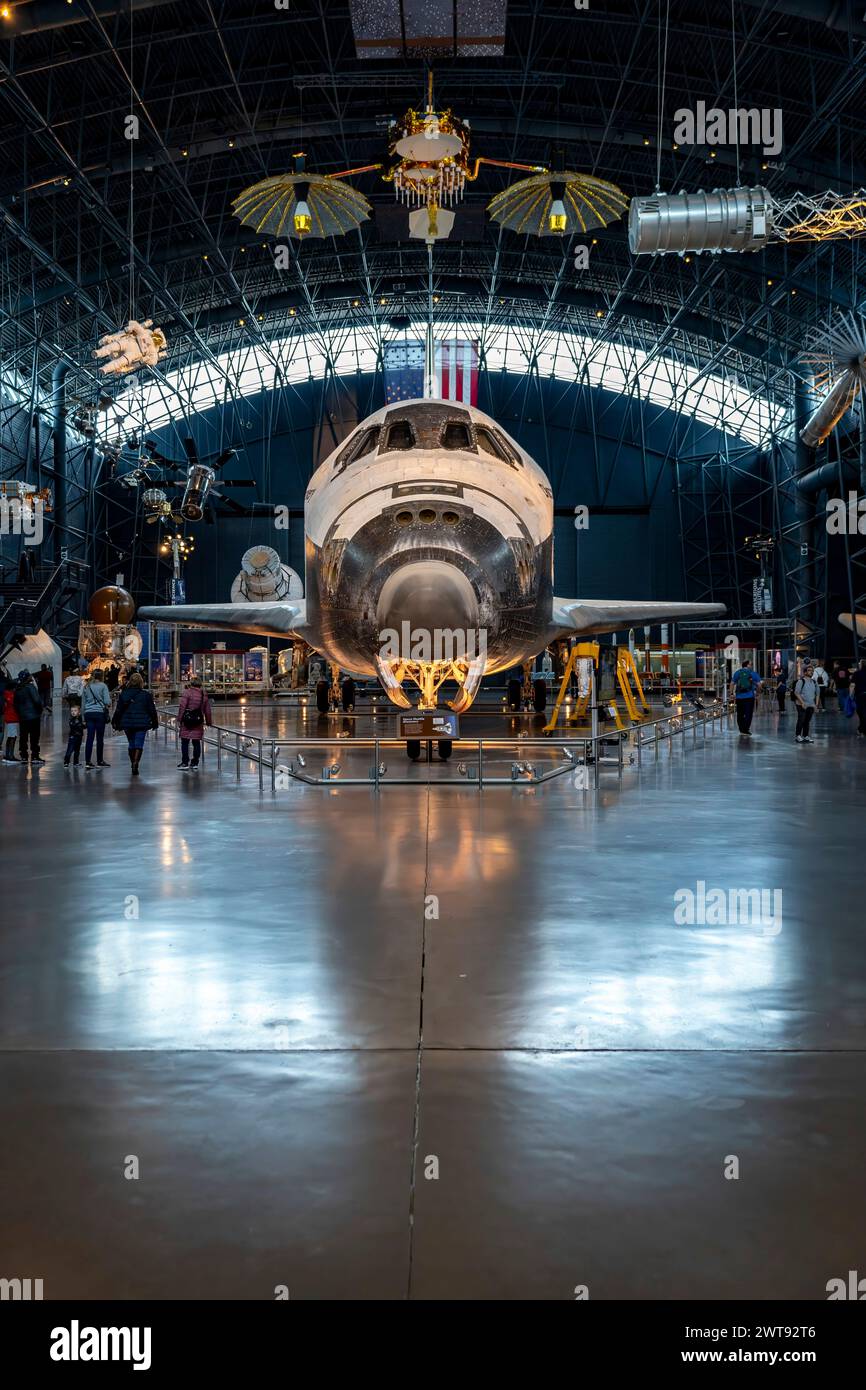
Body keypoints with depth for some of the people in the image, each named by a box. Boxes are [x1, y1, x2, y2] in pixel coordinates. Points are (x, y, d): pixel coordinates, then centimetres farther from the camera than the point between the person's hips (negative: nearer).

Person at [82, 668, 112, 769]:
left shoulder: (87, 687, 11)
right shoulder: (103, 686, -4)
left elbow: (83, 703, 14)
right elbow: (107, 701, -12)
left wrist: (84, 717, 20)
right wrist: (108, 706, 12)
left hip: (88, 713, 4)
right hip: (100, 712, -4)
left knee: (90, 738, 2)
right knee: (100, 738, 5)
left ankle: (88, 761, -5)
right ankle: (99, 761, 13)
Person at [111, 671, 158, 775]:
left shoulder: (123, 694, 1)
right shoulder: (146, 694, -3)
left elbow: (118, 710, 3)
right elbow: (152, 710, 1)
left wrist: (116, 723, 11)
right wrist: (155, 722, 10)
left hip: (127, 723, 2)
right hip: (141, 723, -2)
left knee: (131, 744, 15)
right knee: (139, 744, -4)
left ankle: (133, 764, 22)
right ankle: (135, 763, -24)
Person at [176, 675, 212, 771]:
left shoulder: (187, 692, -6)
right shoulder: (204, 695, 9)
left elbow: (182, 707, -11)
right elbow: (207, 710, 15)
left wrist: (179, 720, -6)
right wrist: (209, 722, 25)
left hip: (187, 721, -4)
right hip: (198, 722, 4)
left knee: (185, 742, 4)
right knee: (196, 743, 9)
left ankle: (185, 763, 2)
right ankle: (195, 763, 12)